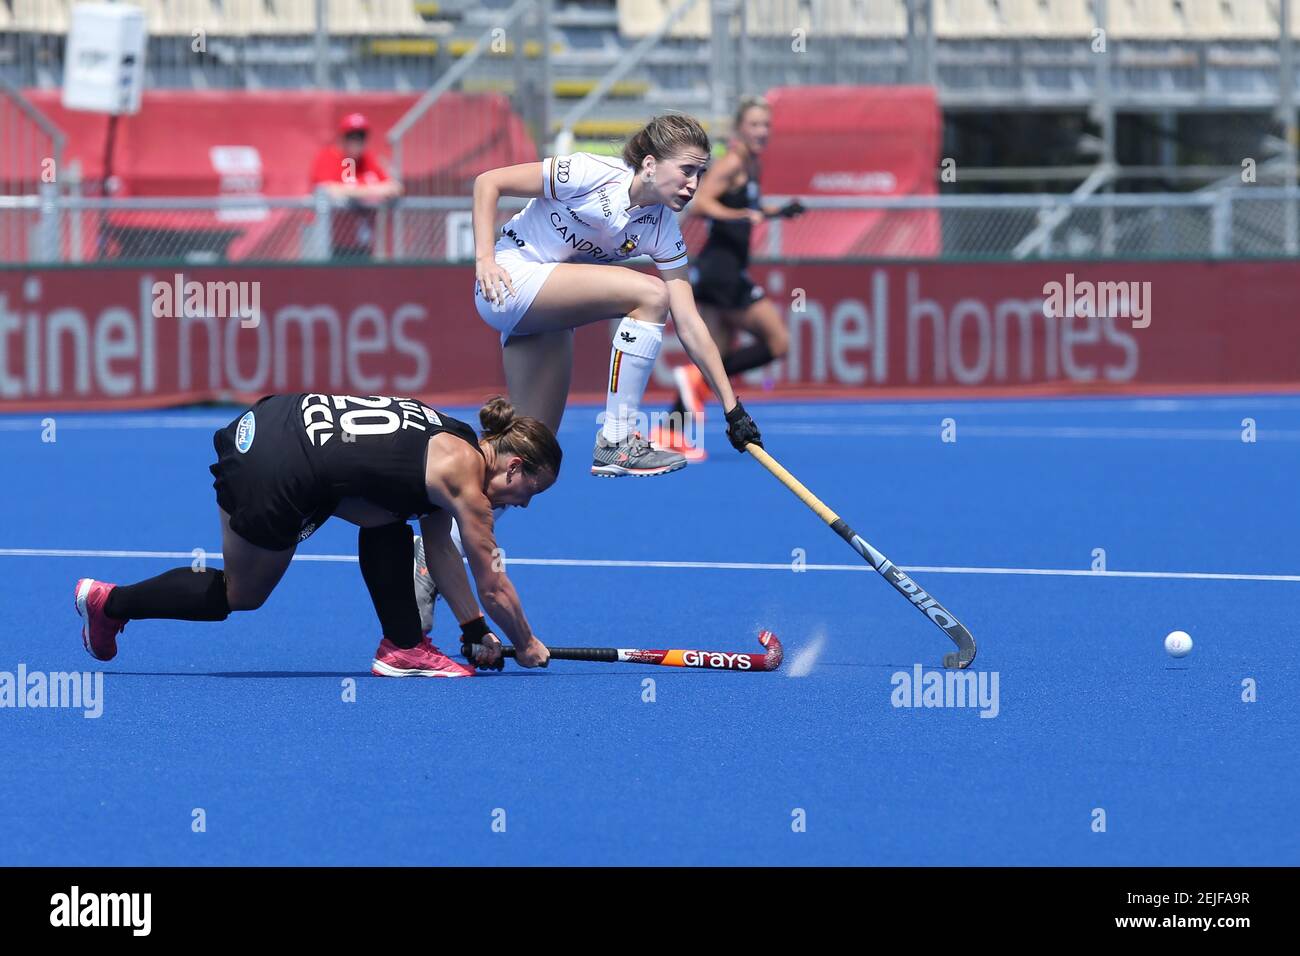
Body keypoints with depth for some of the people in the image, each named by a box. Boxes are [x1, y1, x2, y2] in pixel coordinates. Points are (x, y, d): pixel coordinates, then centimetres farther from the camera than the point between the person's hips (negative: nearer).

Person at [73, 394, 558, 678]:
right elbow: (492, 584, -1)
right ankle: (109, 602, 21)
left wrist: (475, 628, 26)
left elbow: (439, 546, 24)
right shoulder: (466, 476, -9)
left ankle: (403, 647, 15)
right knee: (239, 596, 11)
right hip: (271, 473, -9)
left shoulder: (451, 446, 16)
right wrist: (526, 644, 14)